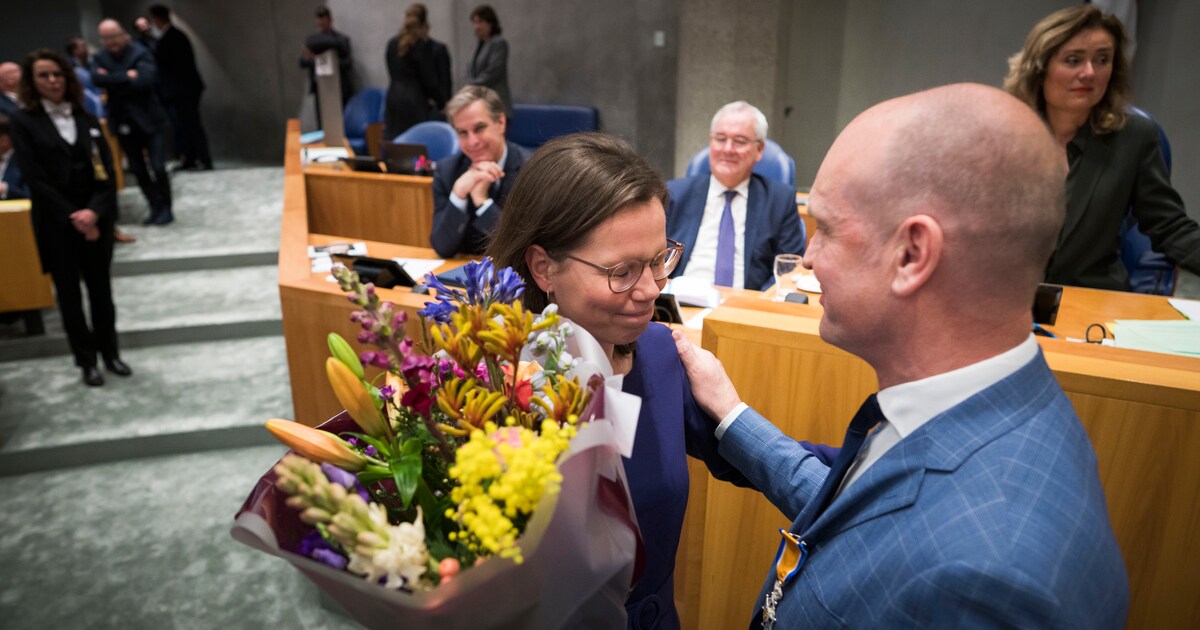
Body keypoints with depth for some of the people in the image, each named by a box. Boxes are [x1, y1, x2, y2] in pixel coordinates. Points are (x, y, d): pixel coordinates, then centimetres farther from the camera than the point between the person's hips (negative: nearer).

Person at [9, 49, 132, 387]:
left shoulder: (86, 118, 7)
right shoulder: (24, 122, -2)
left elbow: (107, 171, 0)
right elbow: (35, 179, -8)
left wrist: (94, 211, -15)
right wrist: (73, 218, -14)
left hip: (95, 219, 3)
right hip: (56, 224, -2)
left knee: (100, 287, 10)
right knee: (68, 292, 7)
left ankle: (110, 351, 23)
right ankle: (86, 360, 17)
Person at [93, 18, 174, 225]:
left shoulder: (140, 53, -7)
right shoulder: (101, 58, 7)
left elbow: (146, 79, -23)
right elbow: (97, 78, -12)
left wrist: (114, 81, -14)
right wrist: (126, 77, -19)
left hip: (149, 120, -5)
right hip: (124, 123, 5)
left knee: (158, 167, -7)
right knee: (138, 170, 9)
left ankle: (165, 208, 9)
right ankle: (155, 207, 20)